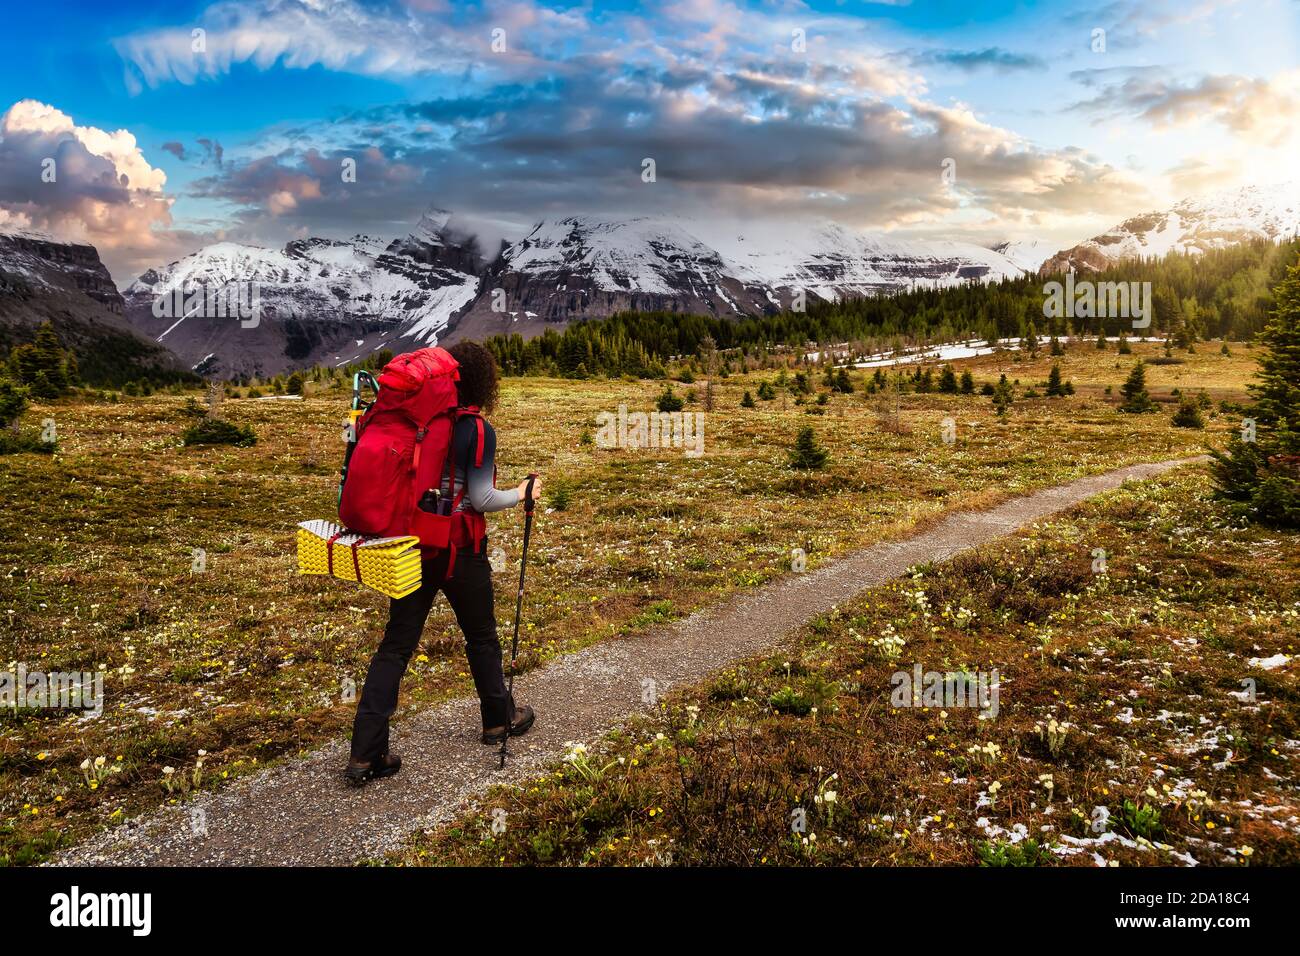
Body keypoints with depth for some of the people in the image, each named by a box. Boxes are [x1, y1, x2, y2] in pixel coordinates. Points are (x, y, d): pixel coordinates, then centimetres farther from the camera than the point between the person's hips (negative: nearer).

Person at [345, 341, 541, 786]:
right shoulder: (478, 431, -14)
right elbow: (482, 499, -15)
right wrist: (521, 494, 1)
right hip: (458, 550, -4)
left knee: (396, 644, 6)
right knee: (481, 637, 17)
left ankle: (366, 753, 5)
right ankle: (499, 717, 36)